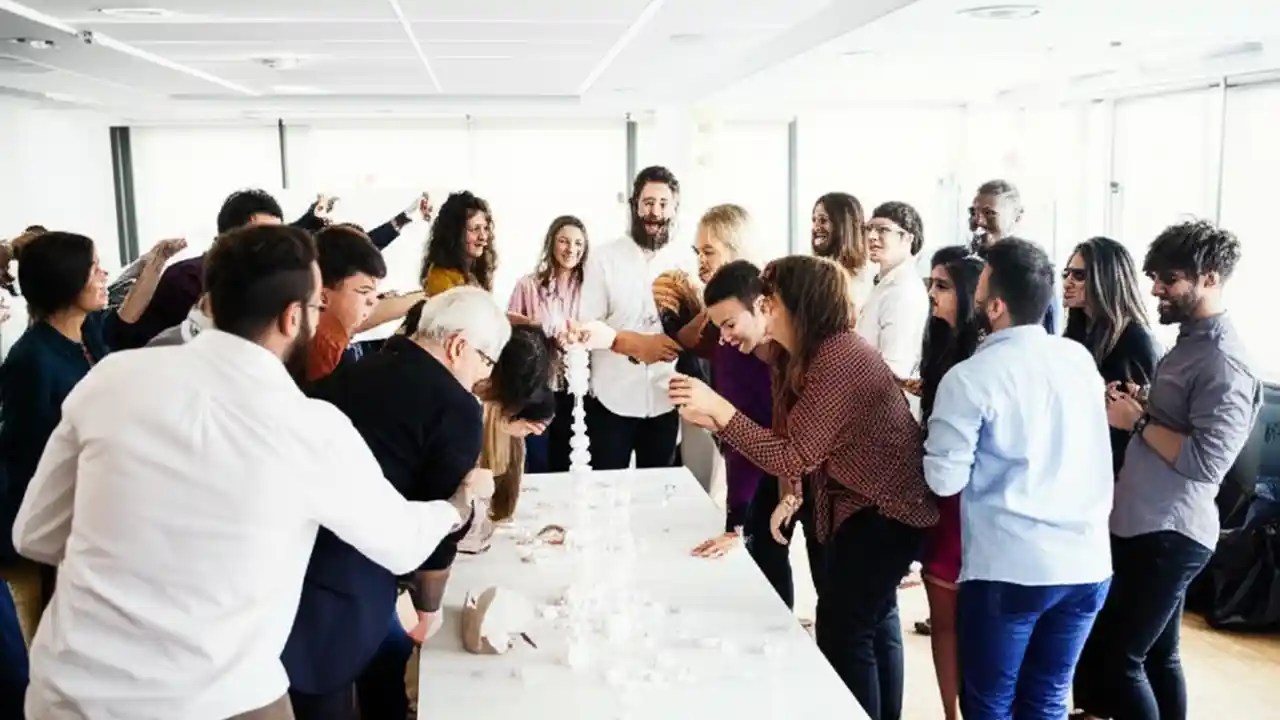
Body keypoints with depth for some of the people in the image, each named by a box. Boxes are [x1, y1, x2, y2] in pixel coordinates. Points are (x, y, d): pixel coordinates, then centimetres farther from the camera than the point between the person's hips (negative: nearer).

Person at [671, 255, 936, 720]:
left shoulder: (838, 358, -25)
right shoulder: (808, 353, 6)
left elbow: (794, 454, -27)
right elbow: (799, 442, 4)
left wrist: (718, 408, -30)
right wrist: (792, 496, -14)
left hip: (886, 509, -10)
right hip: (856, 504, 10)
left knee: (842, 631, -3)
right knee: (864, 622, 19)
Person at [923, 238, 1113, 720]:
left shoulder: (970, 377, -12)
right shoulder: (1081, 358, 6)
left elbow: (944, 480, -10)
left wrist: (942, 426, 7)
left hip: (1009, 568, -5)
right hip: (1088, 563, 6)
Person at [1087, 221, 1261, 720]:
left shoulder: (1223, 363, -18)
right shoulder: (1189, 341, 12)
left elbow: (1206, 462, -24)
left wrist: (1138, 421, -16)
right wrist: (1138, 406, 2)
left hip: (1170, 534, -10)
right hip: (1147, 525, 10)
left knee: (1119, 659, -4)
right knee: (1157, 654, 17)